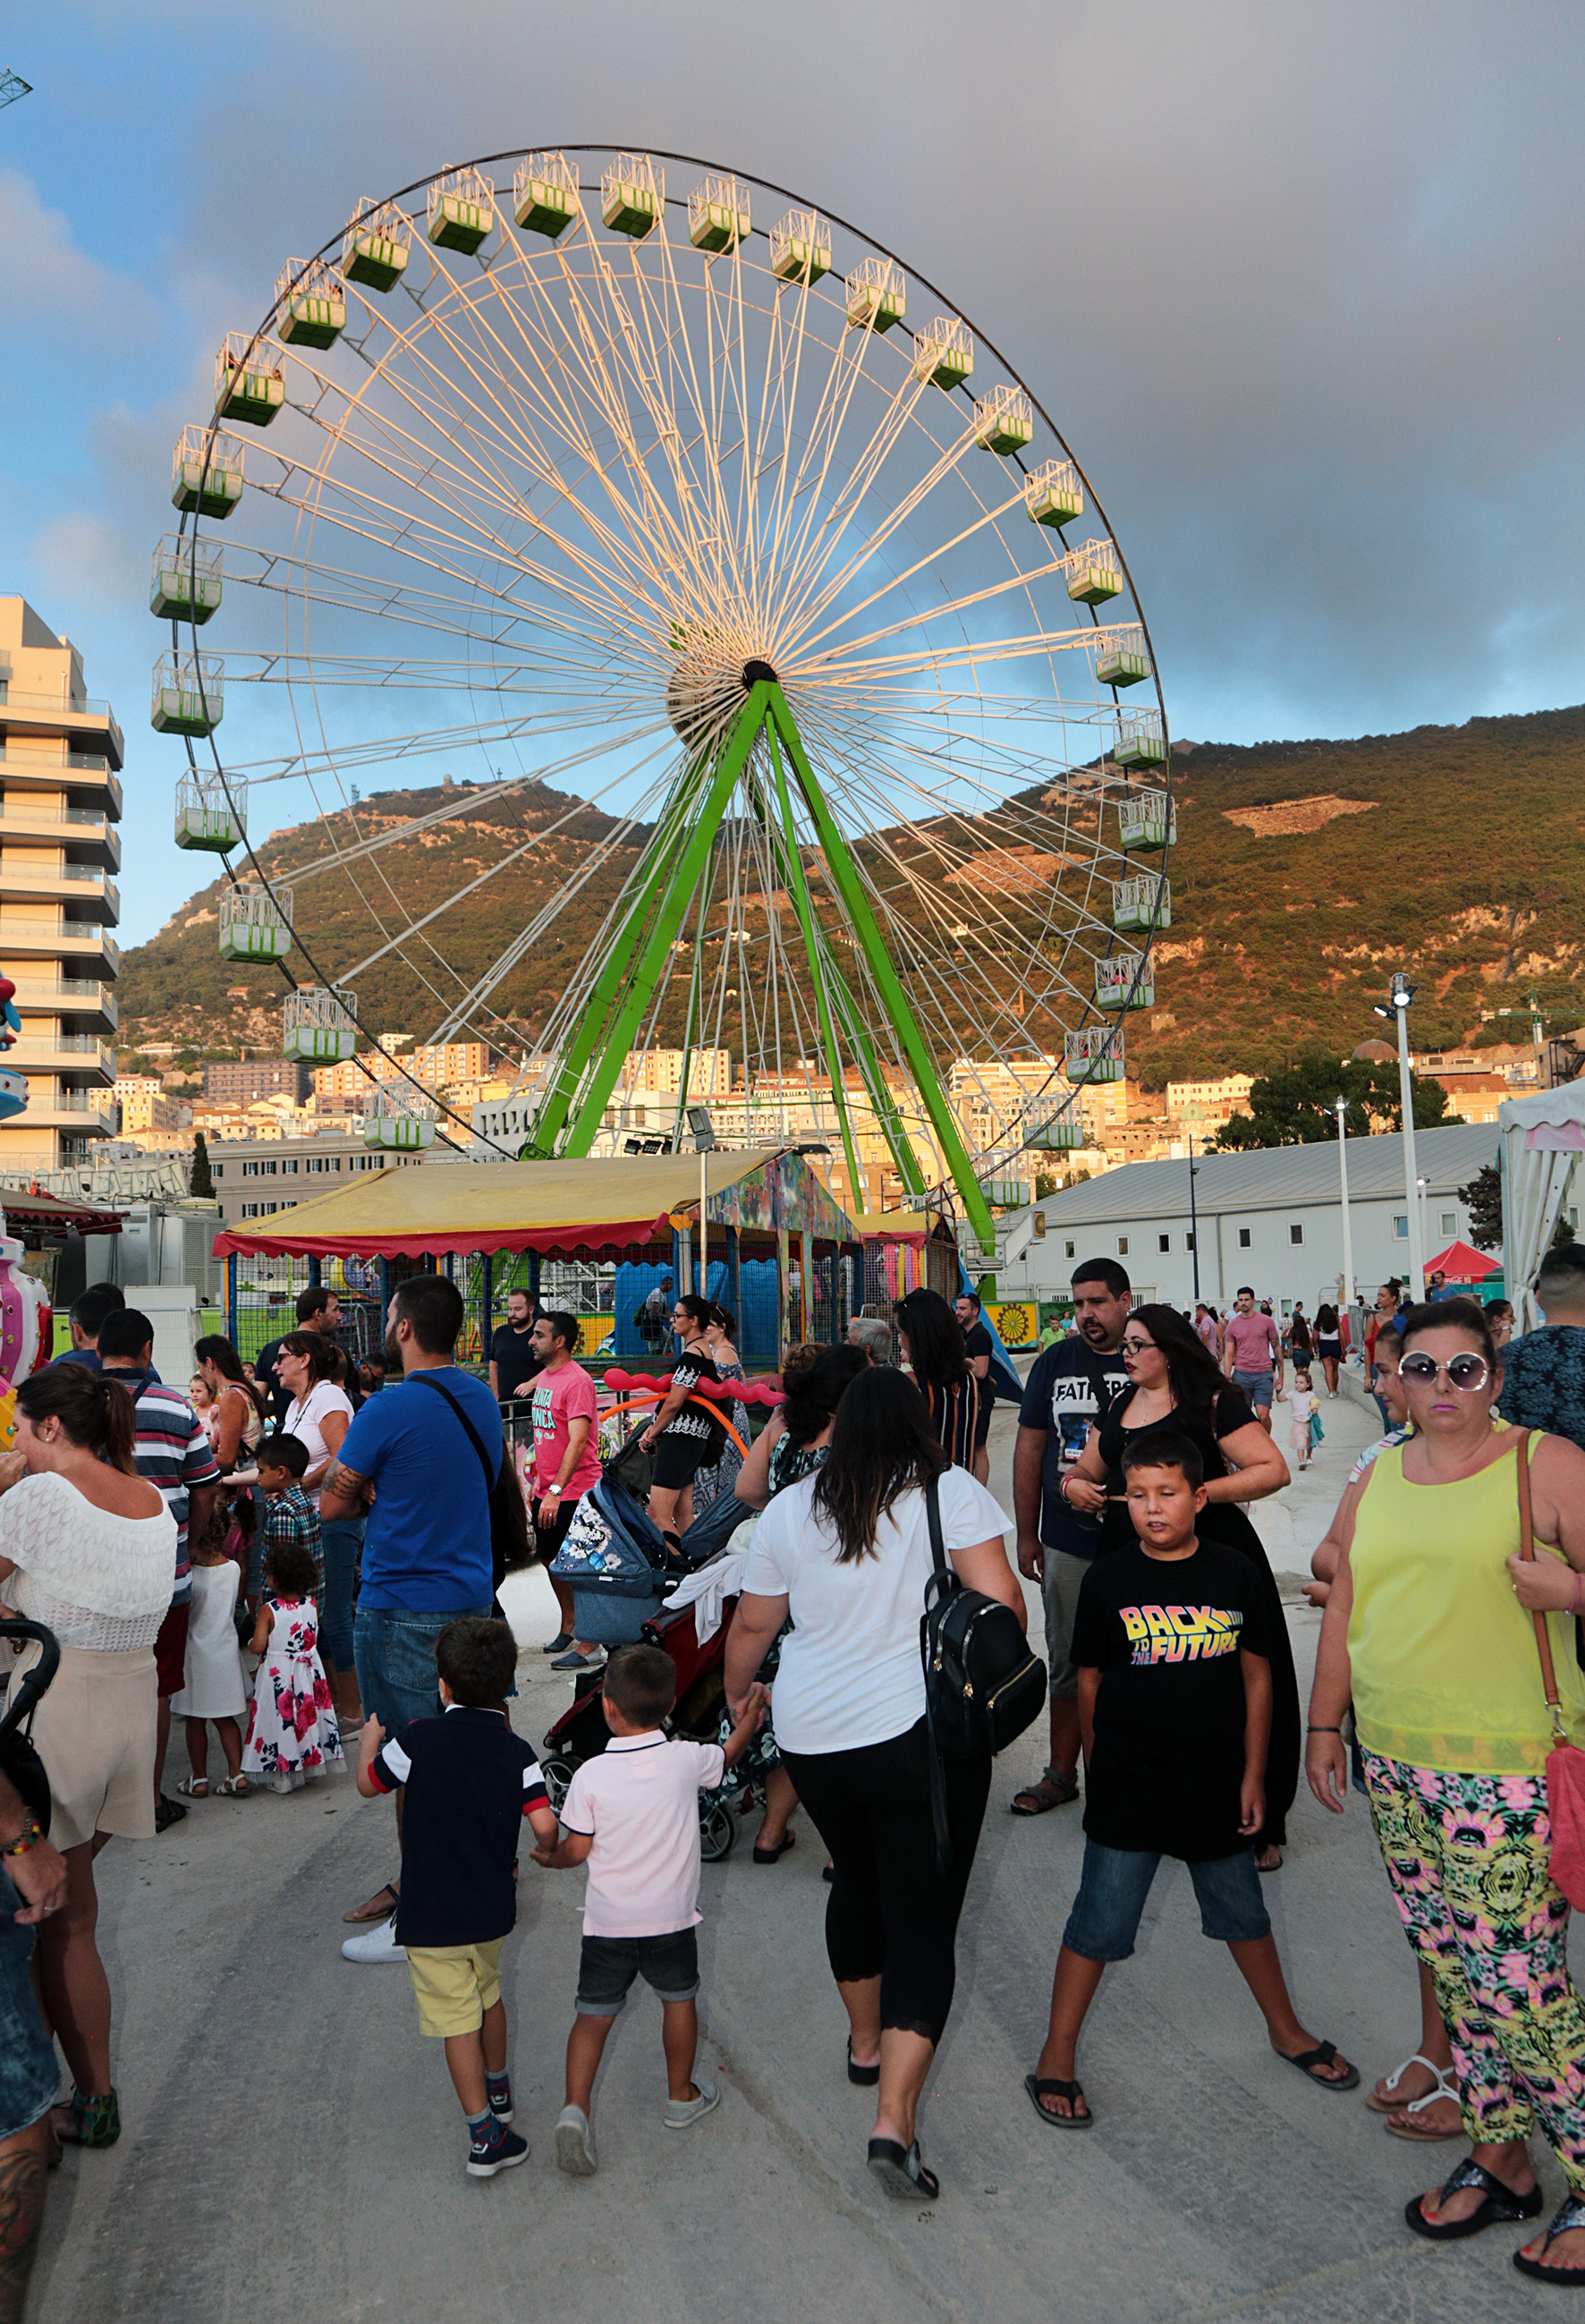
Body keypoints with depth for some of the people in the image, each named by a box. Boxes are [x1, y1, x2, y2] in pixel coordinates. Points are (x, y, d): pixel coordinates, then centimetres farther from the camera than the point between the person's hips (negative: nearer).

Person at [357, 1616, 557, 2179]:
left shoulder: (417, 1740, -16)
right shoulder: (517, 1753, -11)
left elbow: (368, 1785, 1)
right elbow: (545, 1826, -17)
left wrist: (370, 1738, 21)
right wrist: (546, 1852, 8)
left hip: (432, 1917, -3)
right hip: (493, 1909, 4)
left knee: (457, 2020, 6)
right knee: (487, 1992, 27)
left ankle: (484, 2134, 7)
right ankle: (498, 2090, 44)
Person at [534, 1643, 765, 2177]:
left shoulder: (590, 1775, -14)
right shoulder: (686, 1759, -11)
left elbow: (576, 1849, -6)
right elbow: (727, 1756, 10)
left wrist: (549, 1857, 16)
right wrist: (748, 1722, 29)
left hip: (607, 1922, -1)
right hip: (670, 1917, 1)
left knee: (594, 2014, 12)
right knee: (679, 1999, 22)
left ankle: (575, 2107, 0)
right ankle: (681, 2097, 35)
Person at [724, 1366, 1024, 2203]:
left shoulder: (789, 1510, 2)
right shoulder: (953, 1492, -7)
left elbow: (752, 1624, 9)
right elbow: (1002, 1605, -13)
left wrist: (736, 1689, 28)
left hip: (811, 1735, 4)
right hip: (924, 1732, -4)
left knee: (858, 1882, 26)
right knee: (923, 1919, 4)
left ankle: (866, 2041, 43)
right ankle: (894, 2117, -4)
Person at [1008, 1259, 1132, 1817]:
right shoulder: (1053, 1363, 6)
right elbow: (1030, 1447, 10)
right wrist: (1027, 1534, 8)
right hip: (1067, 1544, 3)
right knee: (1067, 1662, 13)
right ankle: (1061, 1775, 26)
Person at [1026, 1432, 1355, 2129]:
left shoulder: (1234, 1574, -6)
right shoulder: (1108, 1579, -9)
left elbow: (1256, 1676, 2)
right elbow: (1090, 1681, 1)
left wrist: (1252, 1775, 2)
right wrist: (1100, 1765, 6)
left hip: (1216, 1783, 2)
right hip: (1128, 1785, -2)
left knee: (1243, 1912, 20)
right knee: (1099, 1921, 3)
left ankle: (1286, 2030, 43)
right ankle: (1056, 2059, 17)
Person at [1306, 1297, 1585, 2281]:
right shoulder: (1379, 1481, 10)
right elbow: (1345, 1609, 15)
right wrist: (1326, 1724, 16)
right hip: (1397, 1767, 6)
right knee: (1457, 1973, 15)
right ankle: (1500, 2158, 33)